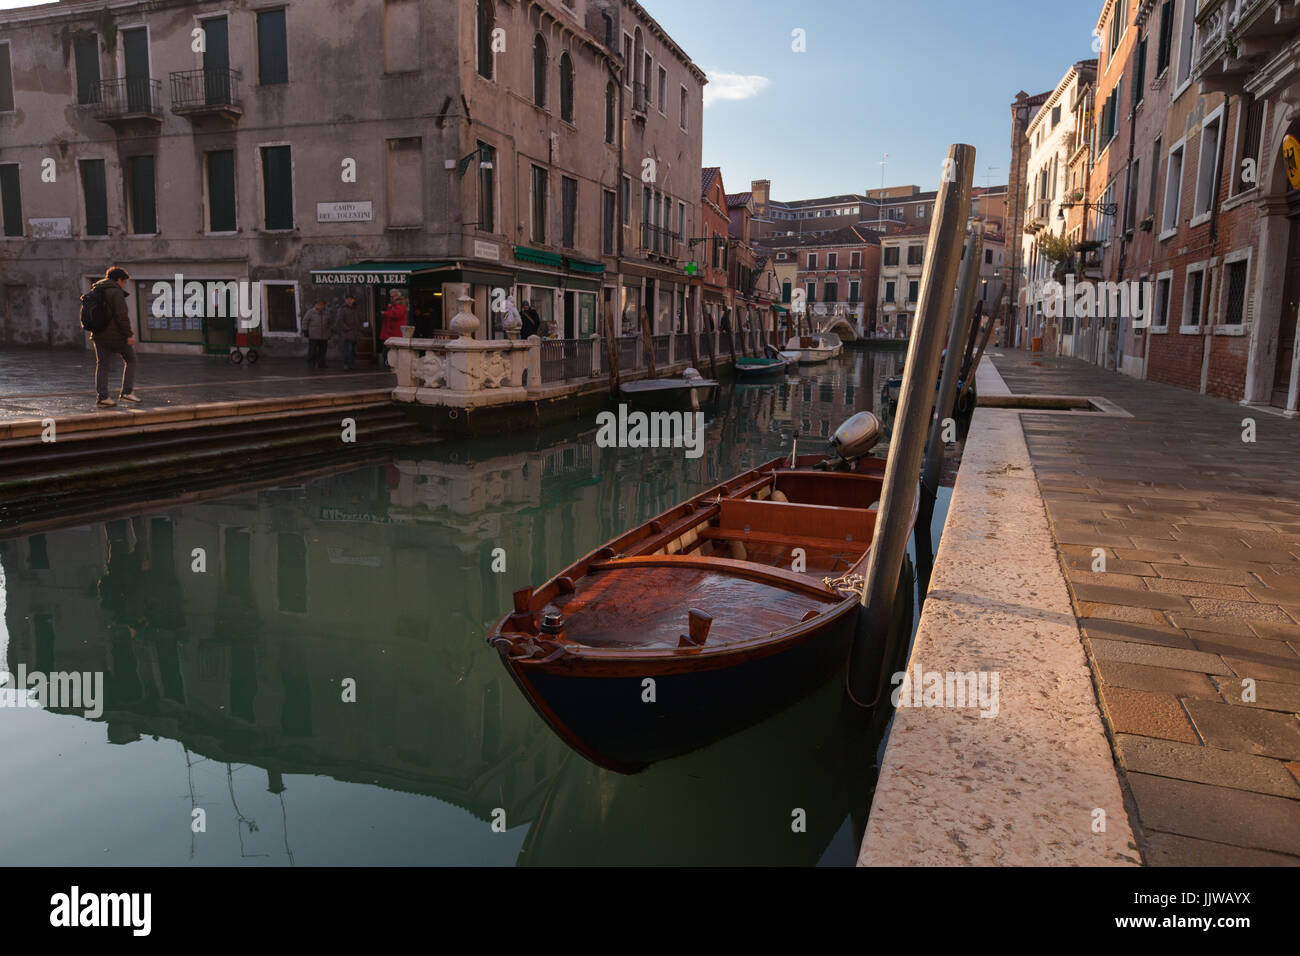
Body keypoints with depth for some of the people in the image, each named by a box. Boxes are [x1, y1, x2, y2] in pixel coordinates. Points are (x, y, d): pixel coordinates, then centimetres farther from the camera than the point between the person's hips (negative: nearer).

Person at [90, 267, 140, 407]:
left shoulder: (95, 291, 14)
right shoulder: (116, 292, -12)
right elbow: (122, 316, -19)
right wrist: (129, 335, -17)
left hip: (99, 335, 7)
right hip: (115, 335, -7)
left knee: (102, 365, 8)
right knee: (130, 360, 9)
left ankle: (102, 397, 6)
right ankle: (127, 392, 2)